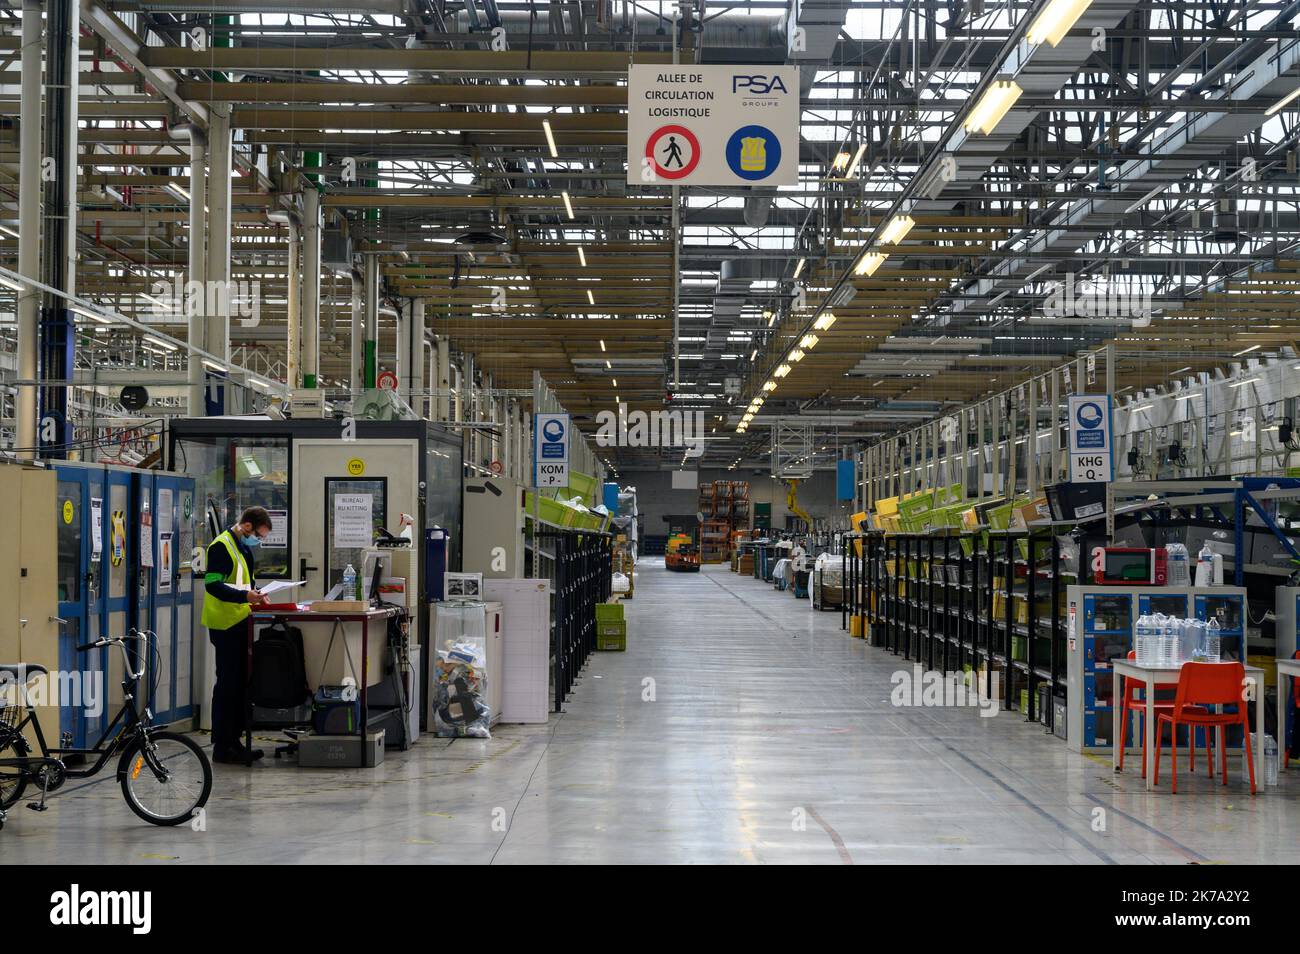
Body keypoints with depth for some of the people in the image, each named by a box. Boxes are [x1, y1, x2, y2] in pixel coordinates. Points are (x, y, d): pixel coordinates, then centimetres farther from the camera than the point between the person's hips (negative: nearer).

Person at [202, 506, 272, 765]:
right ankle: (222, 747, 0)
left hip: (240, 624, 9)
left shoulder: (243, 548, 17)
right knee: (228, 684, -6)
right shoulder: (221, 547, -13)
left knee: (240, 684, 11)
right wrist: (245, 596, -28)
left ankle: (233, 740, 18)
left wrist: (255, 594, 8)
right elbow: (213, 585, -21)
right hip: (225, 626, -9)